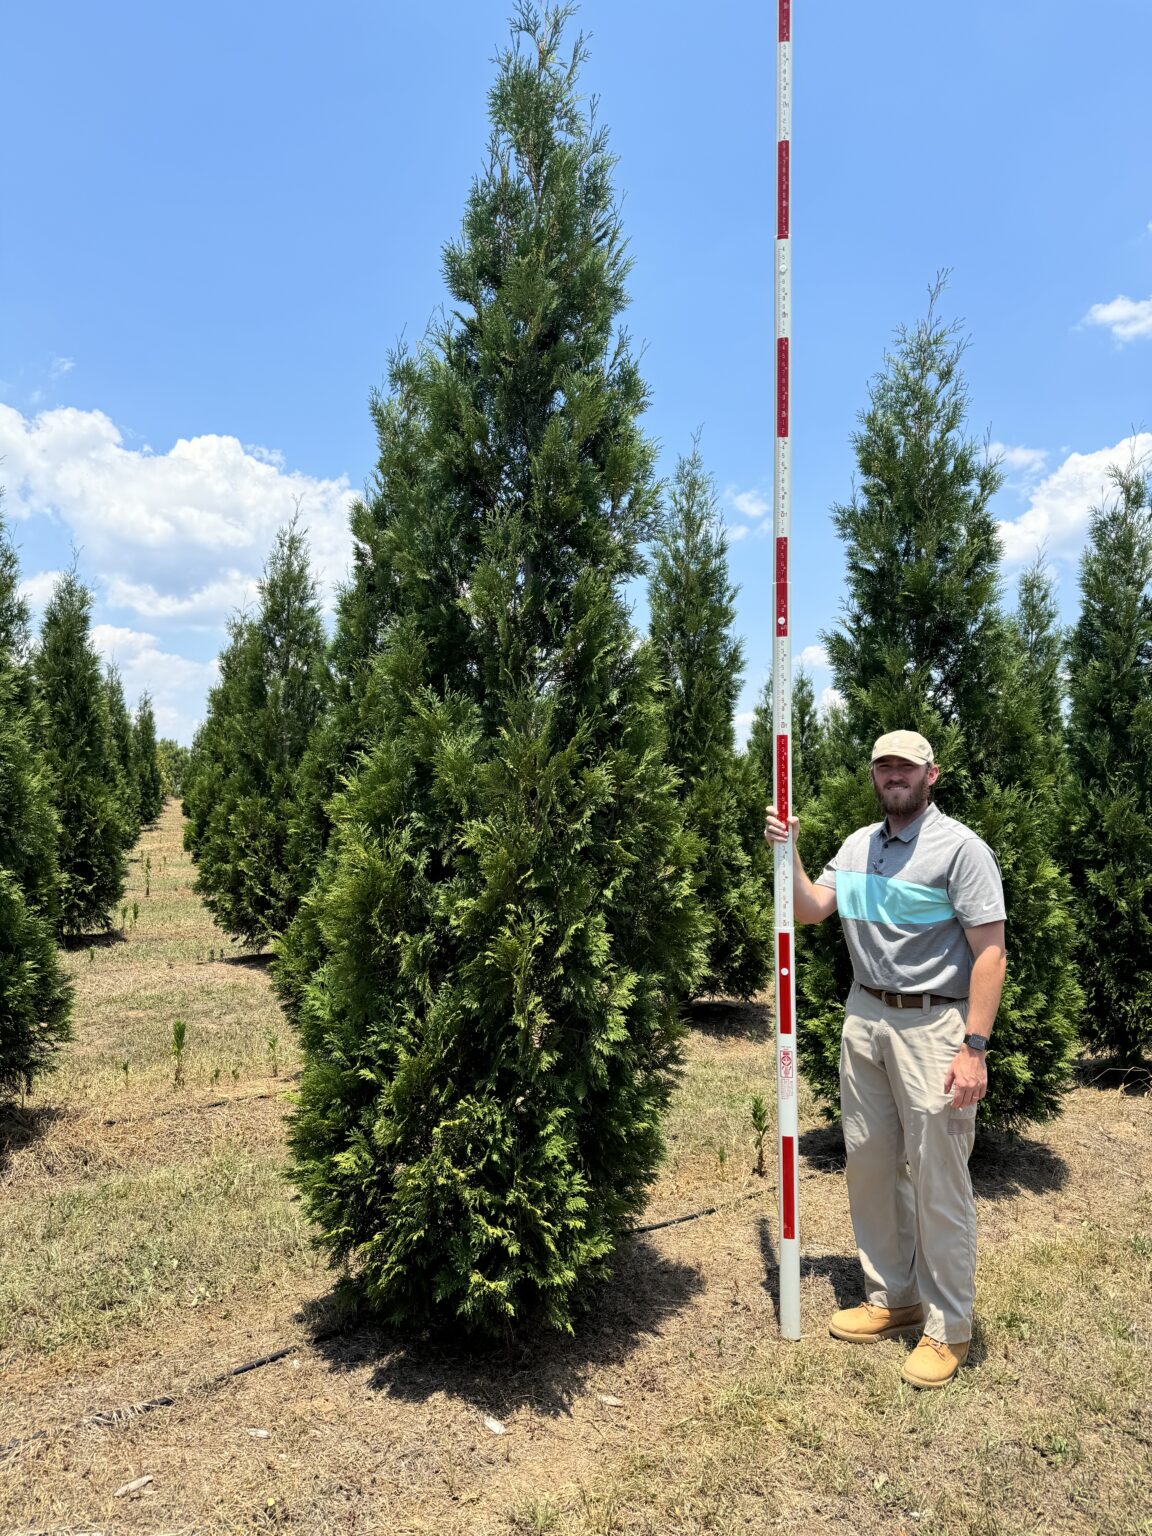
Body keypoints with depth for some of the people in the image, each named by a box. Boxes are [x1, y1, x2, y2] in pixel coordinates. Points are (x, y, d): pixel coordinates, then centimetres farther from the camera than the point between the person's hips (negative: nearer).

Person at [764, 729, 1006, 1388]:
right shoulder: (860, 844, 10)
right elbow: (811, 909, 11)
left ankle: (949, 1328, 18)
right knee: (870, 1166, 15)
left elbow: (989, 951, -14)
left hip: (932, 1026, -7)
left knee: (938, 1180, 1)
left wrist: (974, 1047, -19)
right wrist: (788, 852, -4)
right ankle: (893, 1298, 32)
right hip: (864, 1018, 7)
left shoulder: (960, 847, -11)